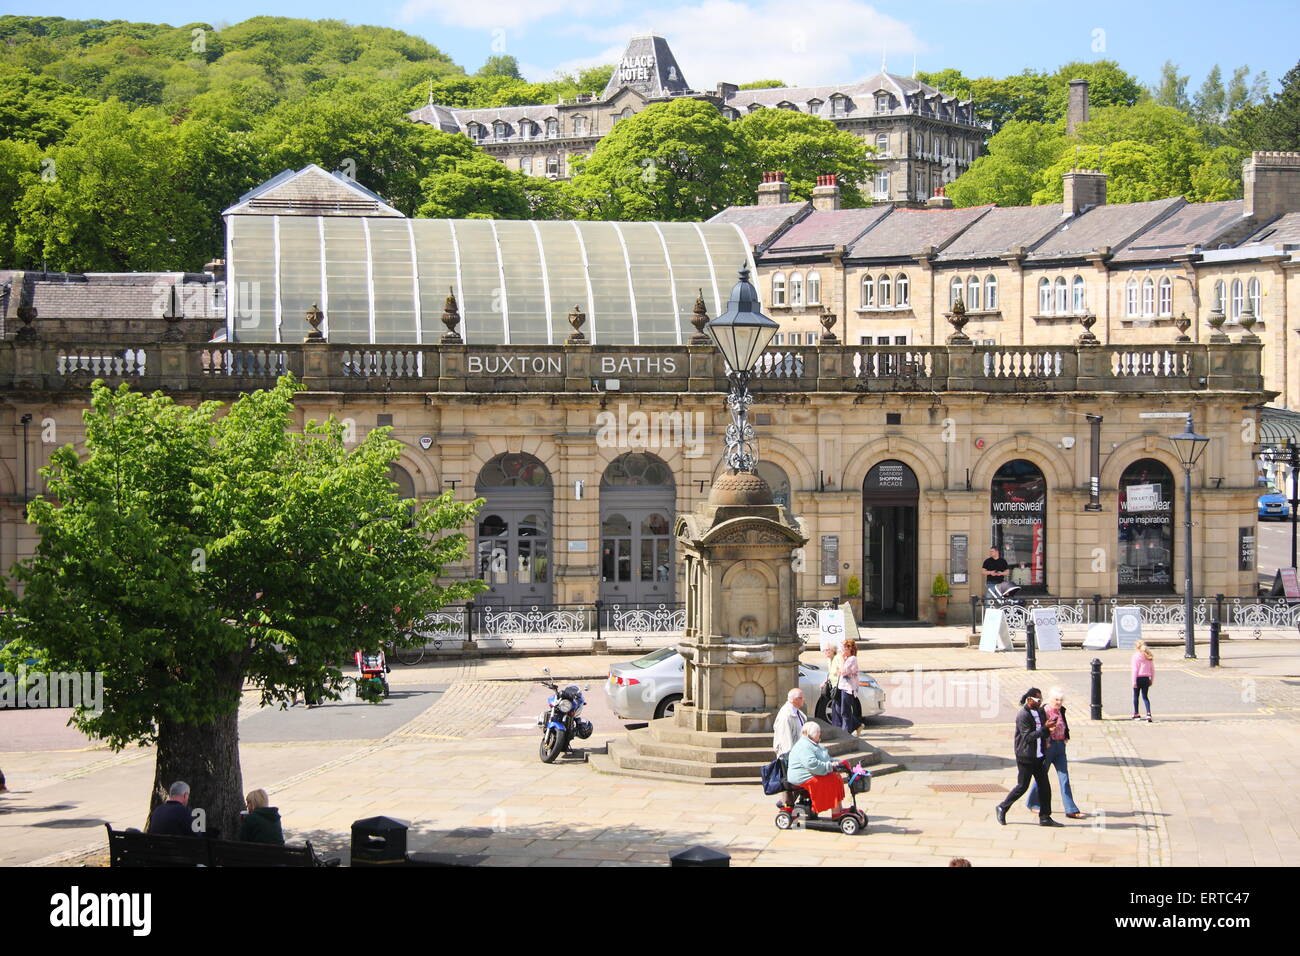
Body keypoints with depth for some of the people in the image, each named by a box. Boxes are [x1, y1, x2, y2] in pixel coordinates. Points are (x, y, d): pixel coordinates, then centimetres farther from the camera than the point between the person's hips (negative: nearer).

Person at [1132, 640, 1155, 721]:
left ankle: (1136, 714, 23)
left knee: (1136, 696, 13)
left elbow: (1135, 669, -12)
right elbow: (1153, 669, 9)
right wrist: (1152, 680, 16)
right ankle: (1148, 713, -10)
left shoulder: (1136, 656, -9)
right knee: (1145, 697, 8)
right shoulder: (1149, 657, 5)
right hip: (1146, 678, 4)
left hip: (1138, 678, -4)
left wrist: (1134, 681, -11)